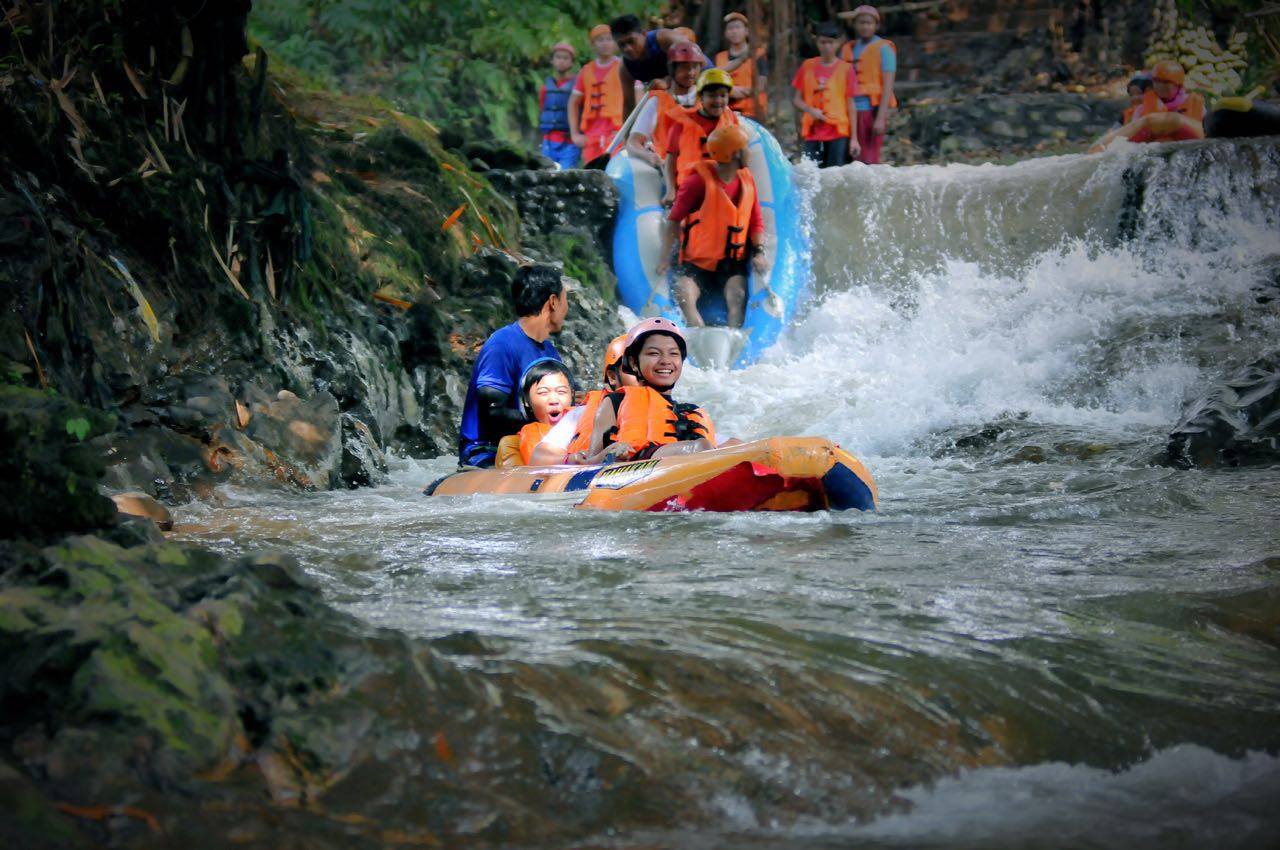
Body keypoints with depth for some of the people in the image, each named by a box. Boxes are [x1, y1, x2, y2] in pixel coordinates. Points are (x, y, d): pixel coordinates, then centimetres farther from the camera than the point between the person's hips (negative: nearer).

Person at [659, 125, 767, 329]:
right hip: (697, 264, -3)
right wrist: (665, 257, -13)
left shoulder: (747, 179, 7)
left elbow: (756, 222, 11)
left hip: (733, 264, 3)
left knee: (737, 296, -27)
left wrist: (759, 252, -6)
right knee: (684, 295, -30)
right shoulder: (699, 180, -10)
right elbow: (674, 220, -7)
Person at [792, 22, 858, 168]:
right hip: (812, 132, 2)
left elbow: (850, 104, 4)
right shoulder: (807, 66, 7)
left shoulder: (845, 68, 2)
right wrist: (810, 110, -10)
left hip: (838, 133, -2)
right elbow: (796, 99, 11)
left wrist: (854, 138, 0)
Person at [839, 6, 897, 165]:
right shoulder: (847, 50, 16)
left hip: (872, 110, -5)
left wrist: (881, 117, -16)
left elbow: (888, 85, -7)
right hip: (851, 112, 5)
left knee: (869, 160, -11)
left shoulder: (883, 48, 1)